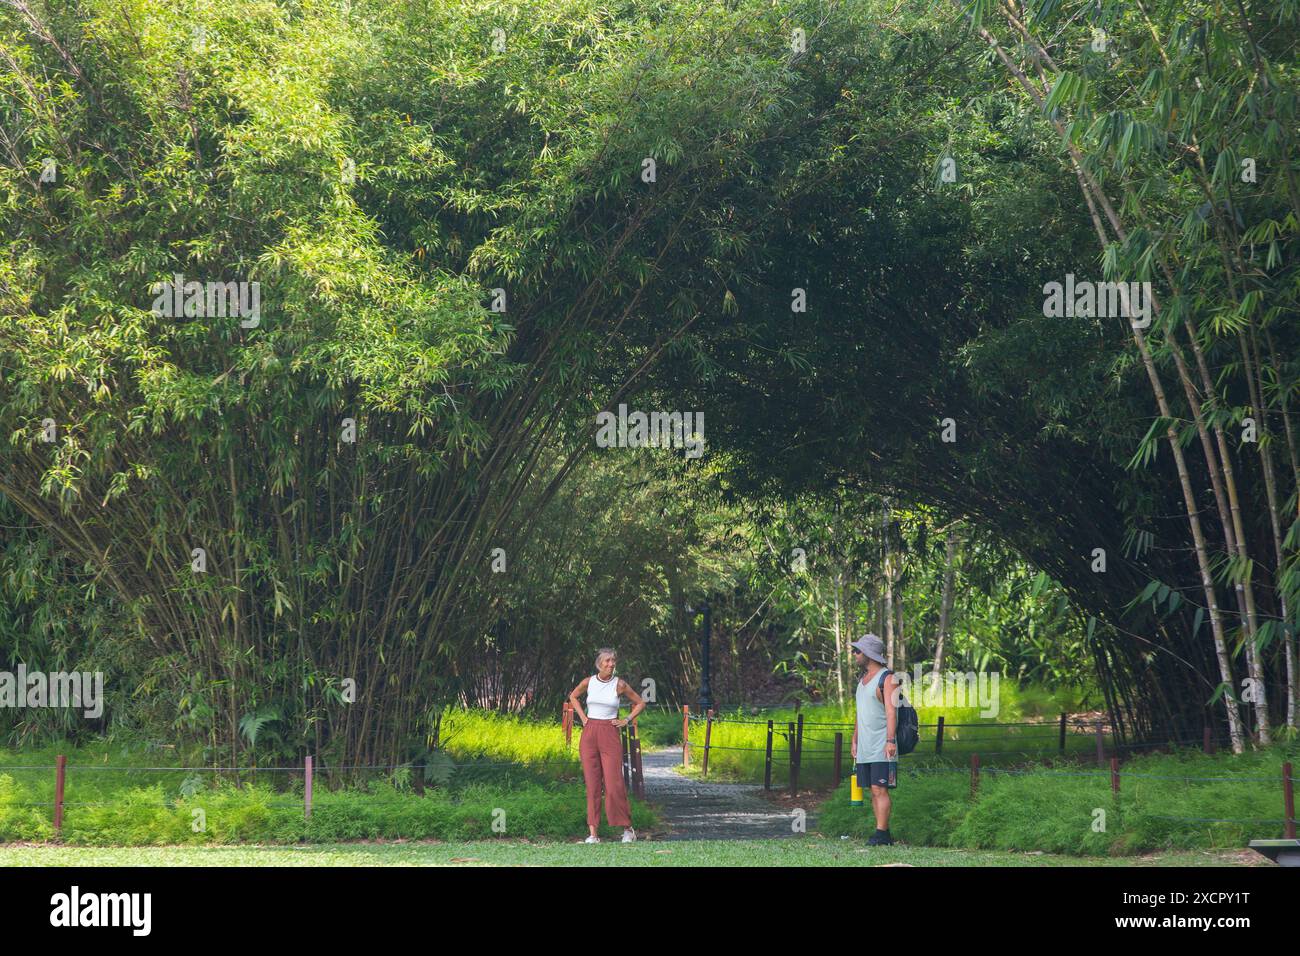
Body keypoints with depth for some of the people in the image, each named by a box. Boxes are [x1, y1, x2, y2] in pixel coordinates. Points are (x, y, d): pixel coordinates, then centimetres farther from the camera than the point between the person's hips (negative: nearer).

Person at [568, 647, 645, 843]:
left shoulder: (620, 685, -3)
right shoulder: (588, 682, 2)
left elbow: (640, 703, 10)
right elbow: (573, 696, 23)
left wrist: (626, 720, 1)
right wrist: (583, 717, 11)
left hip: (610, 735, -2)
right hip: (589, 734, 2)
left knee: (614, 784, -7)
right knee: (592, 784, 1)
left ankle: (627, 828, 9)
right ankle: (593, 833, 2)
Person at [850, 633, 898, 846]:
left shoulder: (887, 678, -8)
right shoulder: (863, 679, 18)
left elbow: (891, 711, -16)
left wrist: (890, 740, -23)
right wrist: (854, 741, 19)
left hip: (882, 747, -8)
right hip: (865, 748, 8)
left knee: (880, 790, -12)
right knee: (874, 791, 6)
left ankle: (881, 834, -14)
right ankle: (885, 835, 8)